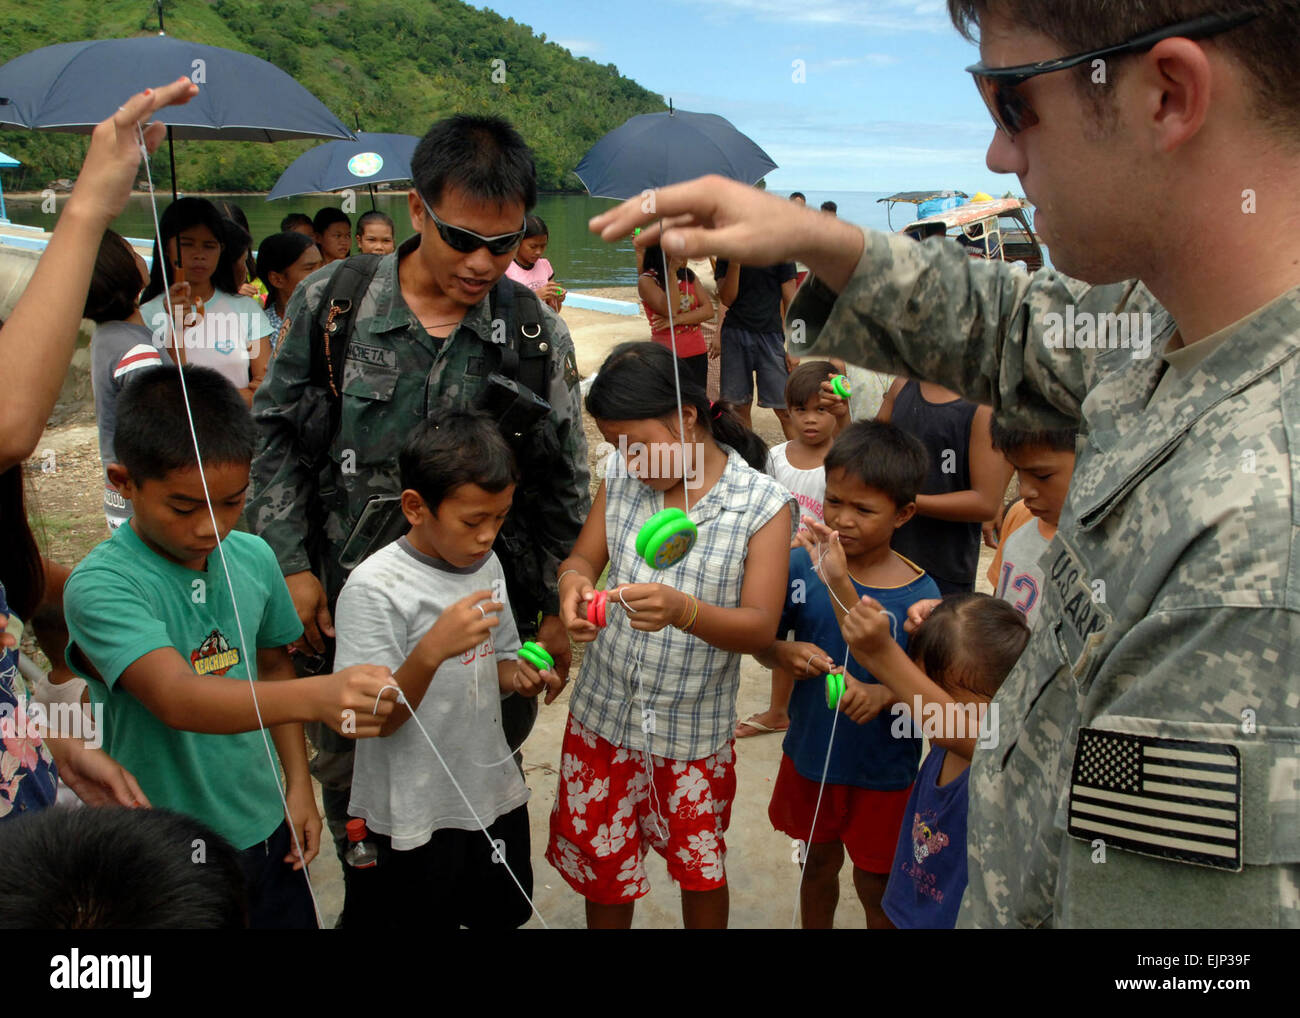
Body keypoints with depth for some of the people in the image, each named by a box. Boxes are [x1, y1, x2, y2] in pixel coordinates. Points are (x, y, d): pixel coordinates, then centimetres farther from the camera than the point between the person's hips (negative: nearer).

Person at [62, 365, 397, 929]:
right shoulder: (100, 585, -22)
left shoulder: (252, 558, -4)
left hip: (263, 830, 5)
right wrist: (315, 696, -51)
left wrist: (297, 782, 6)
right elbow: (175, 699, -37)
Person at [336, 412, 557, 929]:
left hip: (494, 800, 6)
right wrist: (432, 651, -36)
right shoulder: (373, 588, -19)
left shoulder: (487, 565, 3)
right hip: (408, 827, -6)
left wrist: (518, 676, -7)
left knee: (502, 915, 20)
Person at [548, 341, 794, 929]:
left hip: (695, 730, -3)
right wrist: (574, 582, -23)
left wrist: (682, 611, -37)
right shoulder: (621, 479, -3)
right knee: (603, 868, 17)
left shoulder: (763, 505, -15)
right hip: (603, 714, 3)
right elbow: (583, 559, 3)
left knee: (701, 870, 16)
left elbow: (760, 629, -18)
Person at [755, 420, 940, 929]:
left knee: (875, 886, 16)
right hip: (809, 754, 3)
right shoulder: (802, 565, -11)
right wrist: (784, 654, -23)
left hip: (883, 773, -3)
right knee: (819, 862, 25)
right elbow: (760, 641, -1)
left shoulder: (920, 595, -19)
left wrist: (883, 694, -33)